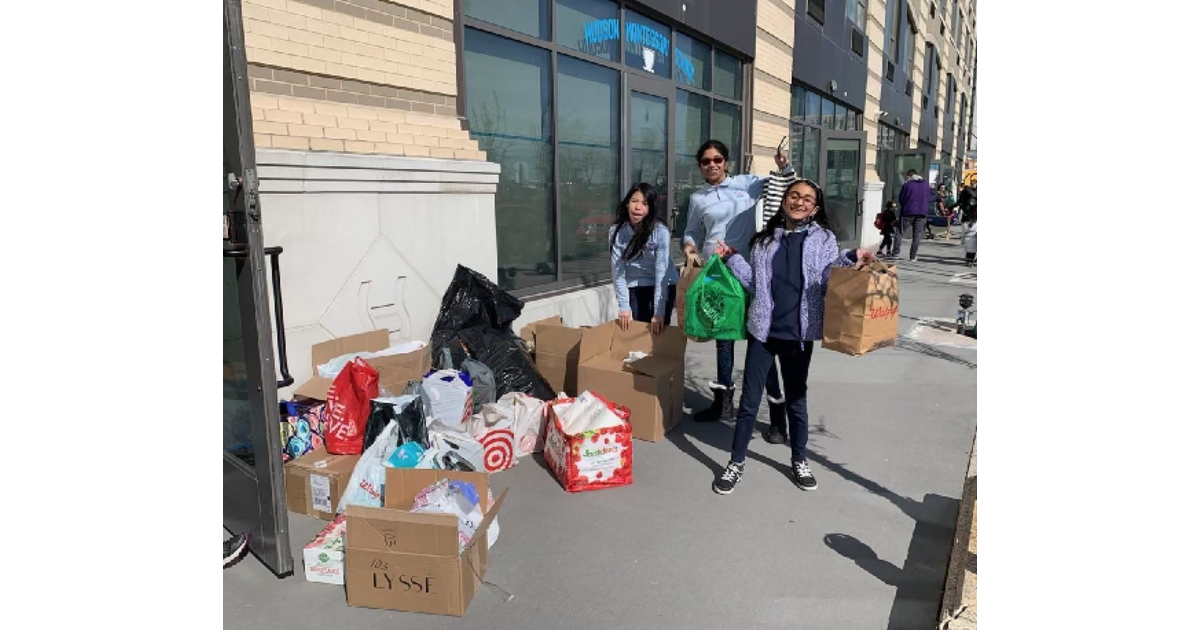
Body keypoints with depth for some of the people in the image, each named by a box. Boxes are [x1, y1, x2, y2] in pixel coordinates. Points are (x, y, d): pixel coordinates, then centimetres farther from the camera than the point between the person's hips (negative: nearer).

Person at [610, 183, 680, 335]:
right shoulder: (616, 231, -13)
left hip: (663, 286, -2)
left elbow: (662, 272, -22)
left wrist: (659, 312, -24)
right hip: (635, 288, 2)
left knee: (657, 331, -1)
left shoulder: (660, 231, -21)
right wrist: (624, 306, -15)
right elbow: (618, 271, -12)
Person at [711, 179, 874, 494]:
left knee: (797, 400, 13)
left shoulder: (823, 239, 2)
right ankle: (736, 463, 18)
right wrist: (732, 258, -1)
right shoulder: (764, 239, 8)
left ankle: (800, 461, 31)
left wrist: (850, 258, -15)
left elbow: (826, 282, -3)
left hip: (798, 333, -1)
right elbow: (755, 283, 6)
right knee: (749, 401, 5)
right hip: (763, 331, 1)